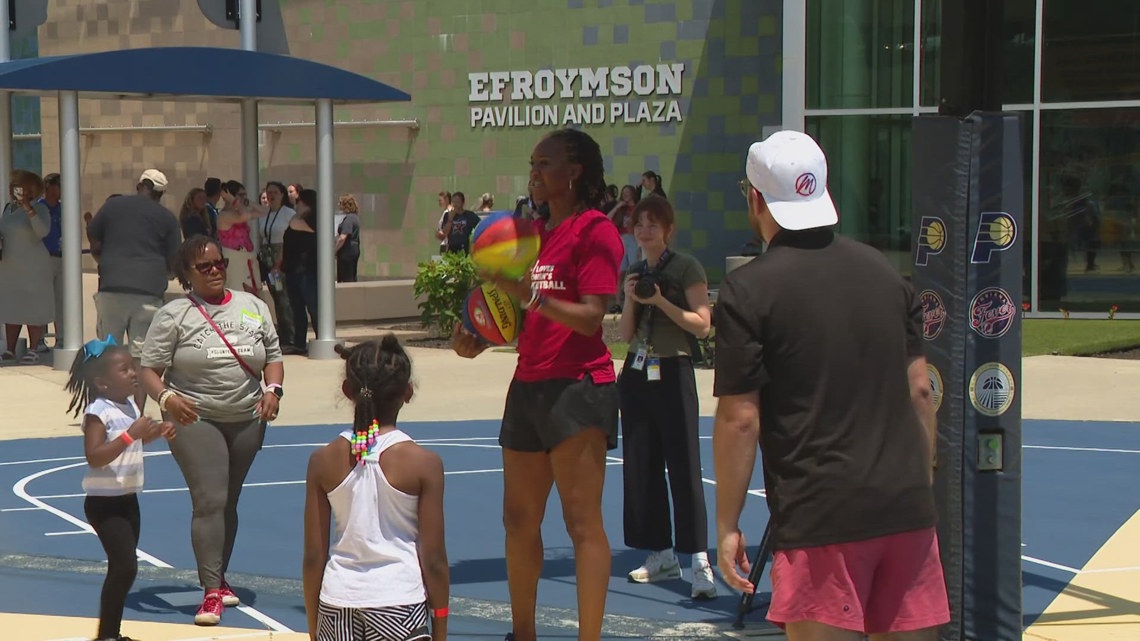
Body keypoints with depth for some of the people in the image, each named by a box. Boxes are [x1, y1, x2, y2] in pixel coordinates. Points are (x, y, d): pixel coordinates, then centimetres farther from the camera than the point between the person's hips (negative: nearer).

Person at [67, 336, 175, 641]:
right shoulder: (98, 412, -18)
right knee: (125, 566, -14)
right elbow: (94, 456, -28)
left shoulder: (130, 404, 8)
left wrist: (155, 432, 9)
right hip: (104, 503, -9)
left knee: (123, 567, 14)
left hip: (127, 499, 9)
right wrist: (130, 434, -31)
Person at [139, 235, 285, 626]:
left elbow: (273, 357, 13)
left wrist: (272, 389, -7)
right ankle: (212, 592, -14)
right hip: (195, 421, -4)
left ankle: (218, 578, 28)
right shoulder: (174, 315, -4)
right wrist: (166, 397, -26)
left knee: (228, 503, 13)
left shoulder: (253, 307, 8)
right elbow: (149, 370, -6)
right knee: (209, 502, -14)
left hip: (247, 421, 4)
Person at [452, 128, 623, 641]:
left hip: (578, 387, -9)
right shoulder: (533, 231, 16)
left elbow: (591, 318, -17)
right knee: (519, 518, 12)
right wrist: (479, 342, 6)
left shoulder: (594, 230, -9)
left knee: (582, 521, -7)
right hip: (528, 386, 9)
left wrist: (531, 295, -29)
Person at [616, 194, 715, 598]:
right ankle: (662, 556, 14)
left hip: (673, 374, -7)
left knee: (684, 469, -11)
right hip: (637, 375, 7)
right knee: (641, 469, 6)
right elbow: (625, 335, 13)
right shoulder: (635, 273, 14)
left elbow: (702, 323, -11)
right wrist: (630, 301, -3)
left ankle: (700, 562, -13)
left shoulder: (686, 267, -5)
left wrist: (660, 302, -17)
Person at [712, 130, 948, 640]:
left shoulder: (748, 291, -6)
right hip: (907, 506, 5)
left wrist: (727, 525, -2)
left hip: (819, 518, -5)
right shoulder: (883, 271, 10)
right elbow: (919, 389, 12)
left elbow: (739, 419, -8)